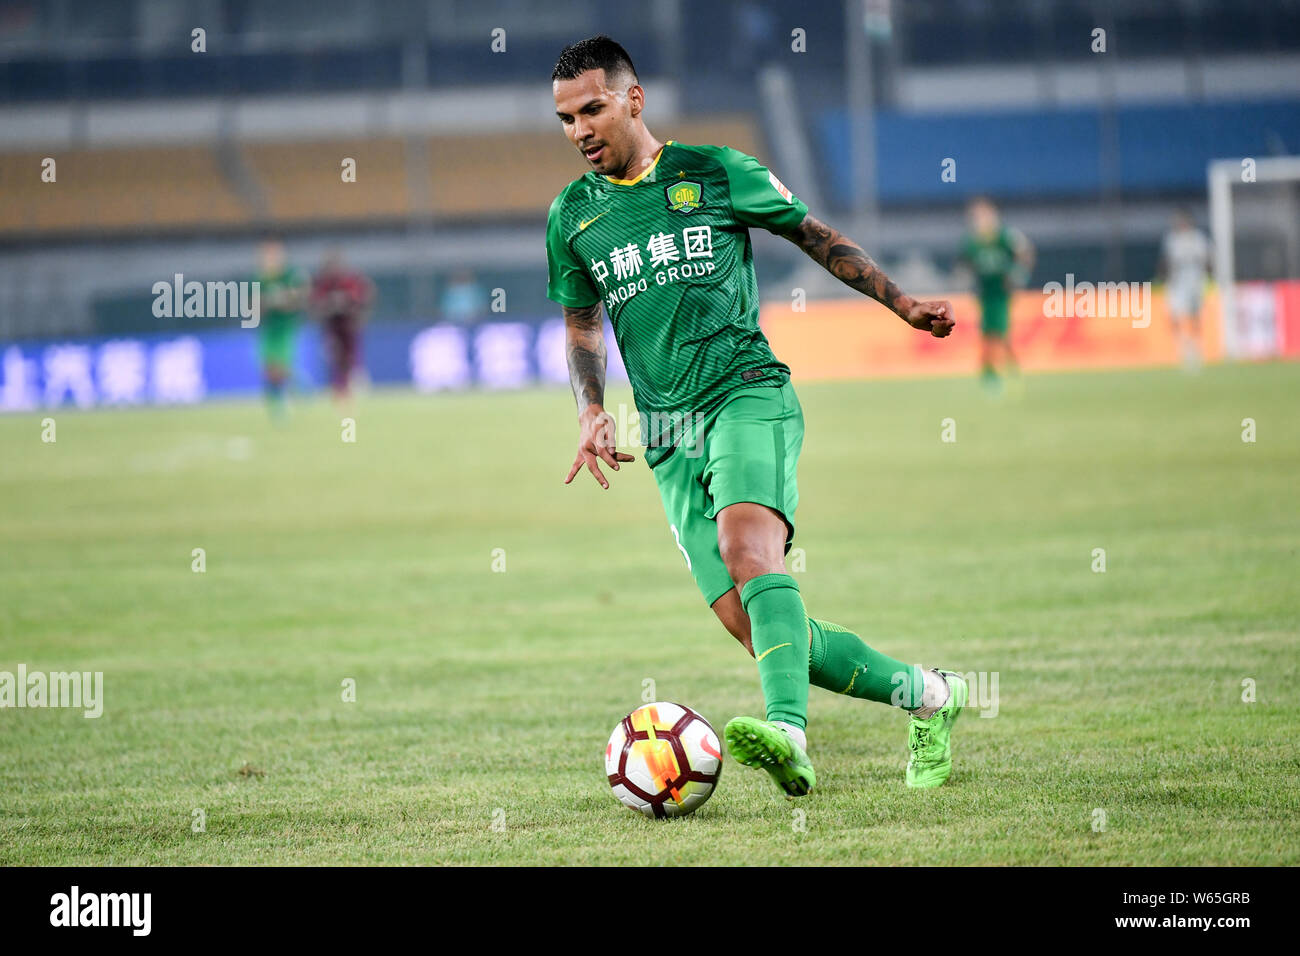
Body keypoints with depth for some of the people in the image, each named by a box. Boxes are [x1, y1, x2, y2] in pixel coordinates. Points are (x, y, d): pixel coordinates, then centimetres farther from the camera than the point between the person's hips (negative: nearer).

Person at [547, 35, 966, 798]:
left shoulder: (715, 174, 2)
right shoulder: (573, 215, 11)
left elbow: (813, 234, 14)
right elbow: (582, 322, 24)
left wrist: (902, 304, 9)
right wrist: (593, 411, 9)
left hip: (748, 393, -4)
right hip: (668, 434, 4)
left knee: (748, 543, -33)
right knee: (753, 626, -5)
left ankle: (789, 732, -50)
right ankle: (927, 695, 13)